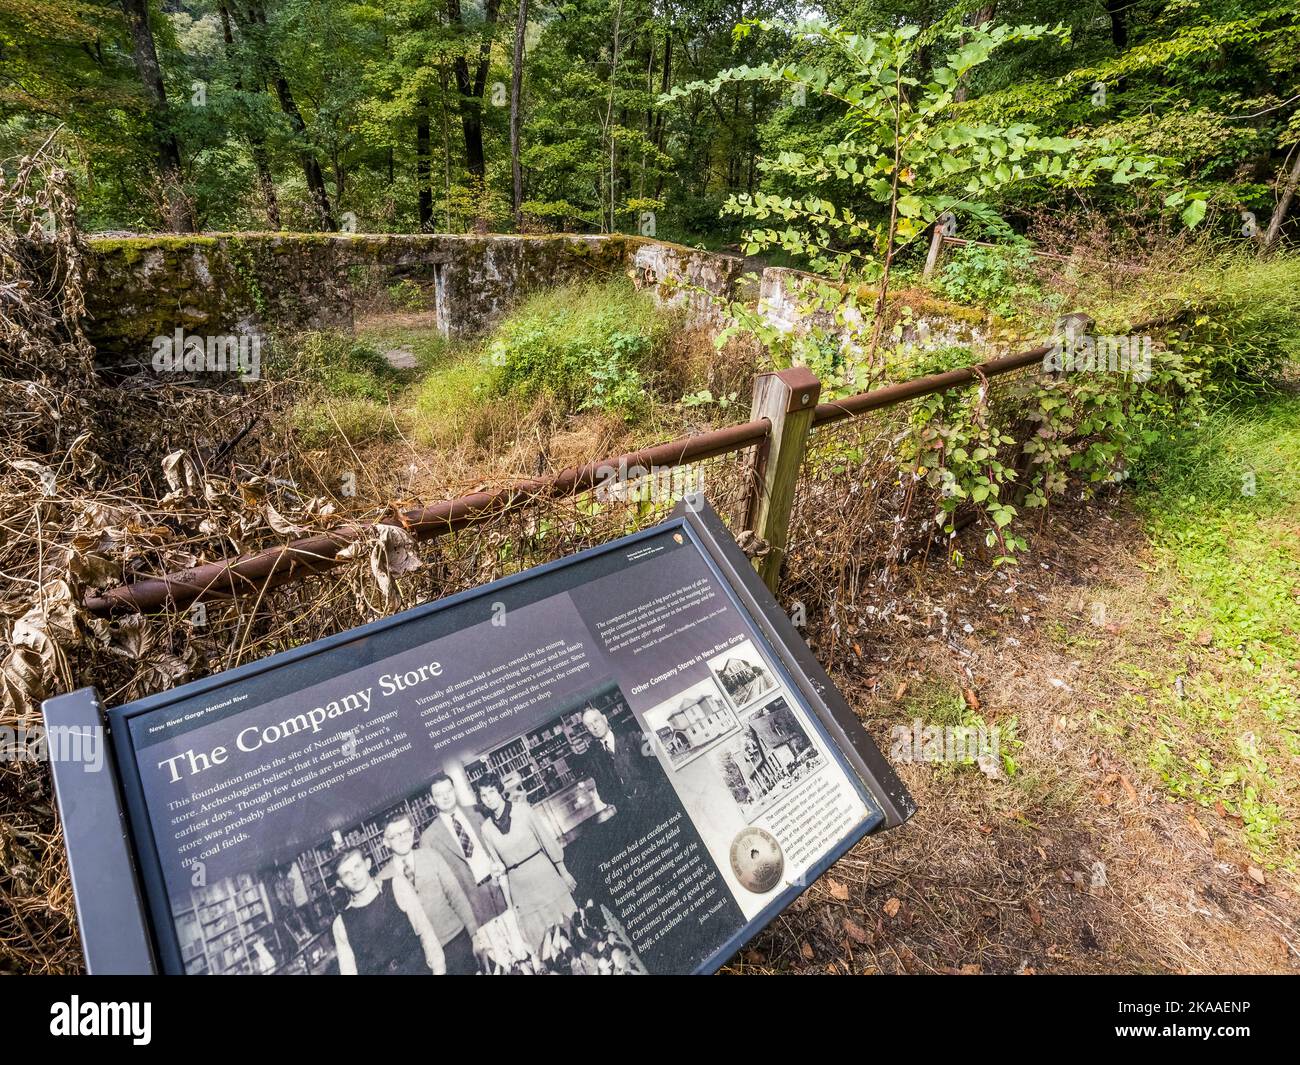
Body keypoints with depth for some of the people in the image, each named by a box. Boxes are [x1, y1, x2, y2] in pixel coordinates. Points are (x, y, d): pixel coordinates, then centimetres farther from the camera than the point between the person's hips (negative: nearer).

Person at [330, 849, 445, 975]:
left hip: (420, 969, -2)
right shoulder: (341, 924, 2)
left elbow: (425, 930, -4)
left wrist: (438, 970, -11)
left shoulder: (397, 887, -3)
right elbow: (348, 970, 4)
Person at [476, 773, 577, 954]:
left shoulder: (522, 809, -6)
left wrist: (563, 872, 0)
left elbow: (548, 839, -2)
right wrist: (508, 900, 10)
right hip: (517, 886, 2)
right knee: (536, 934, 6)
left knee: (566, 921, 3)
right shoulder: (486, 828, 0)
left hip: (543, 873, -2)